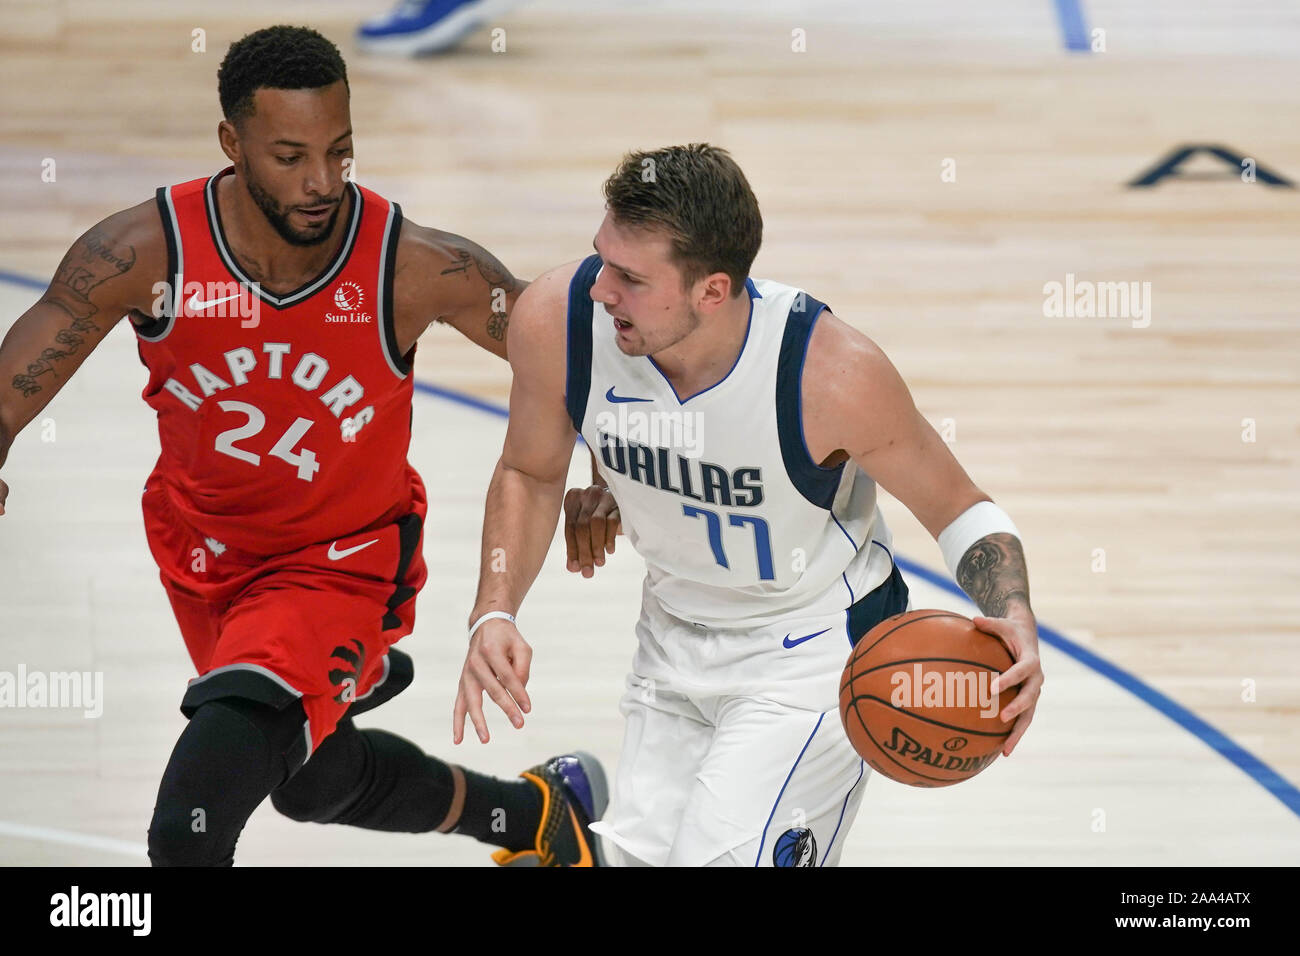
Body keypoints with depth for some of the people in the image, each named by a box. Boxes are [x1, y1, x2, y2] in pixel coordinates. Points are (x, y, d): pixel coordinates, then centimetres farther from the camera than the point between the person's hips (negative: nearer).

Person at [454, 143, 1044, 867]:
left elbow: (958, 508, -16)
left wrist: (1015, 618, -34)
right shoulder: (558, 319, -23)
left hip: (817, 646, -5)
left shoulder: (833, 372, -33)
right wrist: (494, 614, -14)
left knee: (720, 858, -19)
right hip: (676, 636, 5)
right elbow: (531, 473, -1)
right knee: (645, 849, 14)